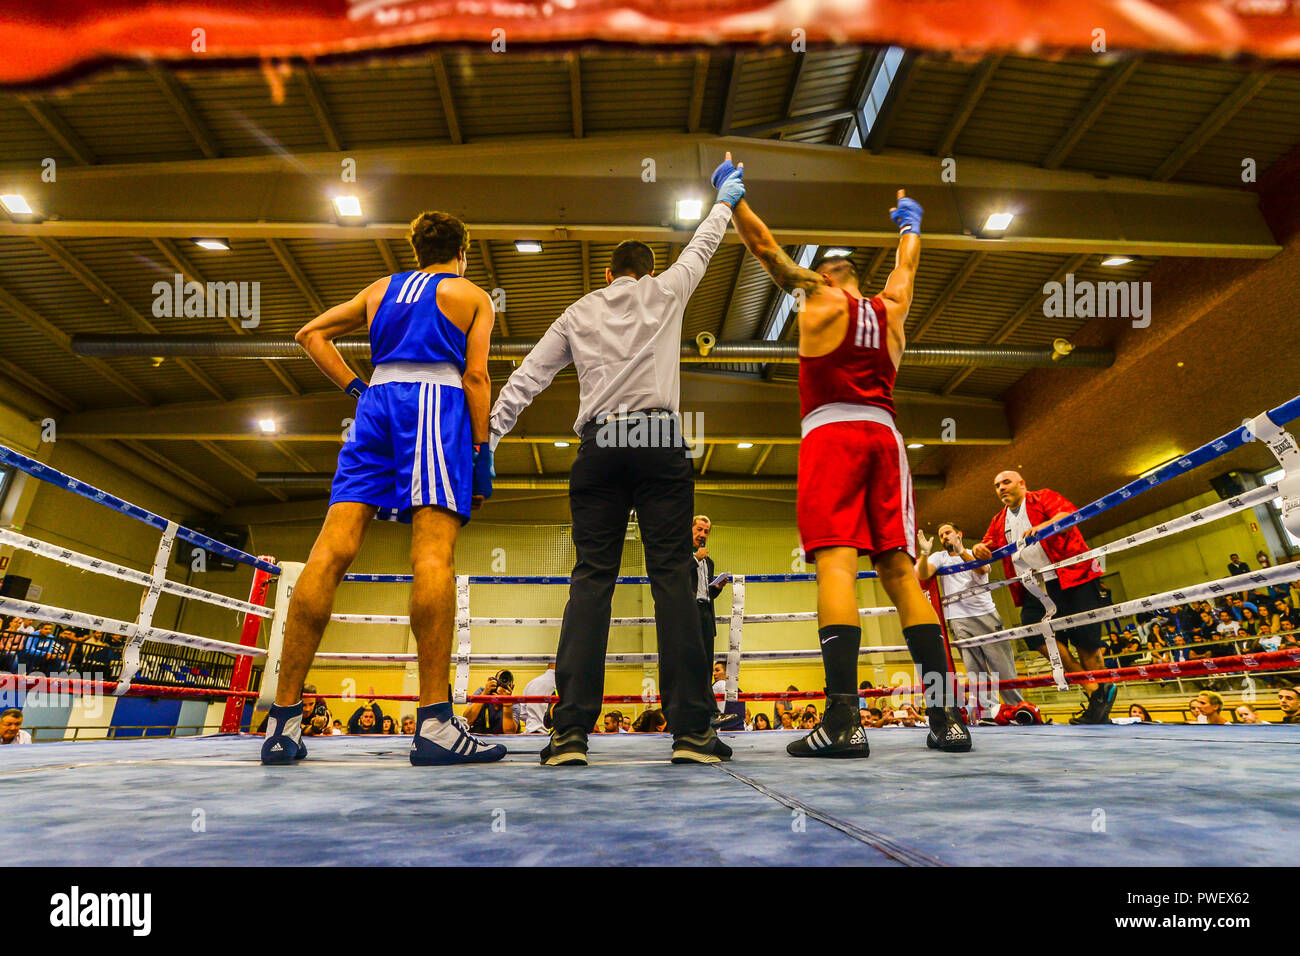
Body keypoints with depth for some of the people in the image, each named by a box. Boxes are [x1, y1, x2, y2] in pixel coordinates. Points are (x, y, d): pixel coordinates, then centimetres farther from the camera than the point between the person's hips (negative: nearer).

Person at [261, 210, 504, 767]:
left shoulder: (381, 289, 28)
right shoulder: (473, 296, 16)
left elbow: (311, 334, 27)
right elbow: (475, 376, 2)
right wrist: (482, 455, 0)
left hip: (378, 402, 4)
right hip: (437, 403, -4)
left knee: (332, 550, -5)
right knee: (434, 553, -16)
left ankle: (282, 721, -5)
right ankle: (433, 724, -23)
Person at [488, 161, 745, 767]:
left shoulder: (578, 313, 20)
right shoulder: (666, 290, 17)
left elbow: (524, 380, 15)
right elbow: (701, 247, 36)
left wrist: (483, 439, 19)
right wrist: (724, 202, 54)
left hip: (598, 448, 2)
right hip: (660, 443, -1)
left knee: (591, 580, 0)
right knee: (673, 576, -4)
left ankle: (571, 730, -6)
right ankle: (690, 728, -7)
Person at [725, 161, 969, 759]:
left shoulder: (820, 297, 11)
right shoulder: (891, 308, 22)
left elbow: (762, 244, 19)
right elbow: (905, 266, 44)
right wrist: (909, 222, 63)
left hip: (831, 434, -5)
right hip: (884, 435, 5)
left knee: (836, 563, -16)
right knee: (900, 571, 2)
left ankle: (843, 720, -25)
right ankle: (947, 718, -1)